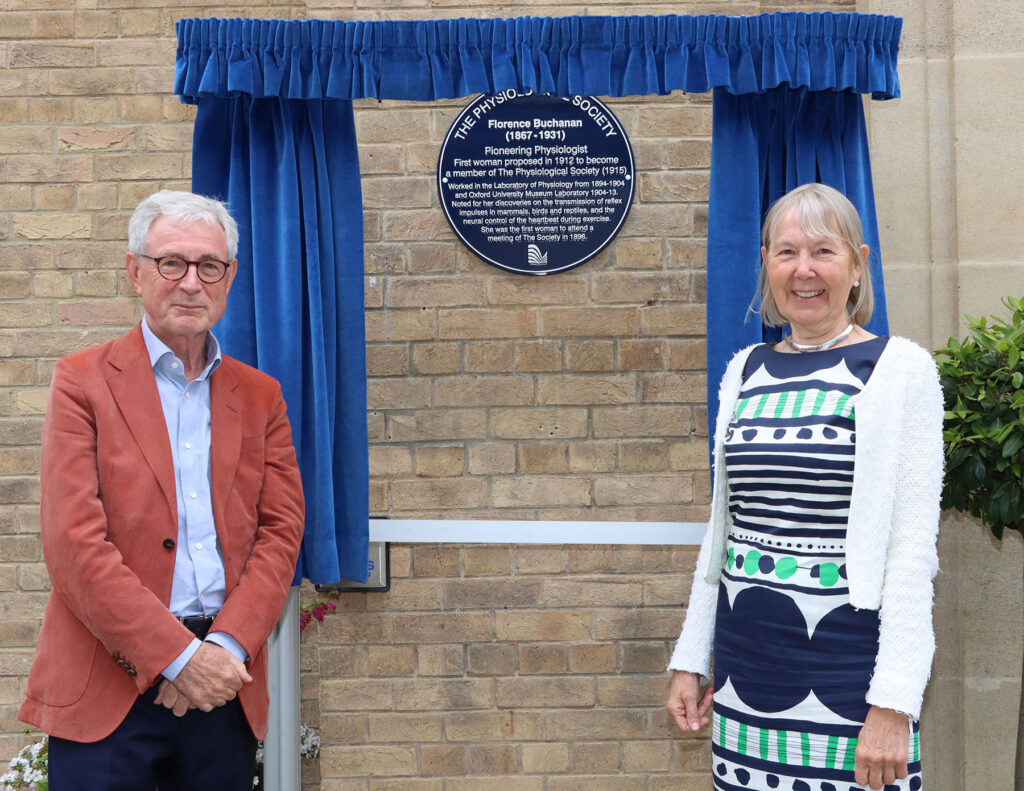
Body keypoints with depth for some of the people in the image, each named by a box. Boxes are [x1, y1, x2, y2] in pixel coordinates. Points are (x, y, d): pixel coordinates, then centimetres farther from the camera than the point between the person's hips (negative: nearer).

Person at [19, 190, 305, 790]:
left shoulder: (260, 396, 10)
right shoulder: (83, 380, -1)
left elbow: (281, 530, 4)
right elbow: (73, 542, -9)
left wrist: (227, 646, -11)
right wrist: (178, 656, -14)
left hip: (224, 681, 3)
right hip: (108, 686, -3)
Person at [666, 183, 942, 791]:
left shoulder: (899, 369, -5)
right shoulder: (745, 371, 9)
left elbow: (913, 544, -10)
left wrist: (894, 700, -15)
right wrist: (690, 659, 11)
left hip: (847, 672, -4)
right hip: (745, 664, 4)